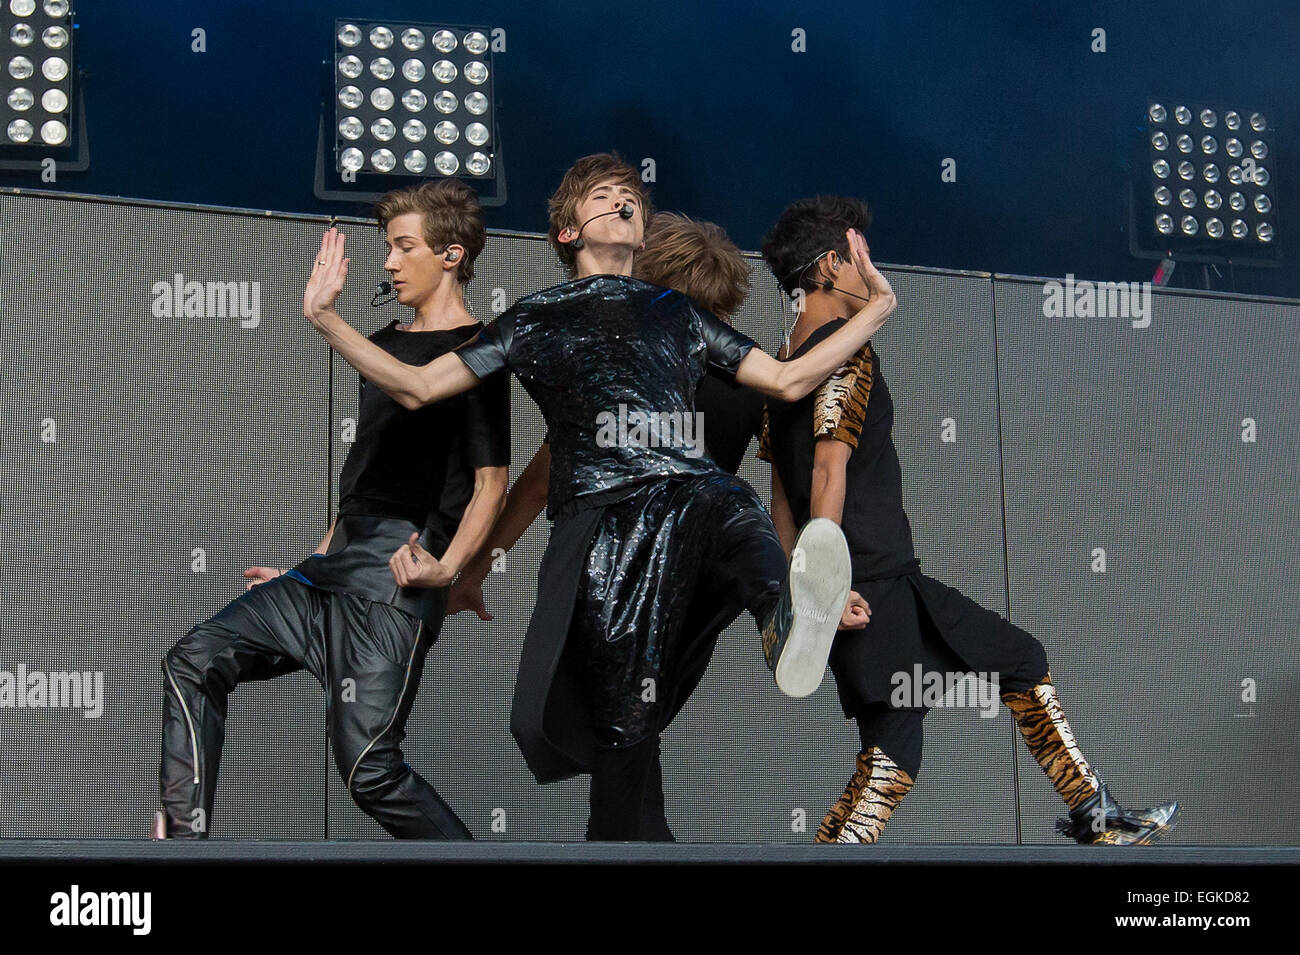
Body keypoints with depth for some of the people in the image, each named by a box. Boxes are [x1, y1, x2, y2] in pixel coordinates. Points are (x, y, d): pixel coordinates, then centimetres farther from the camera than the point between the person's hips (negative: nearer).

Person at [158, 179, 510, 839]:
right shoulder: (382, 346, 22)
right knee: (194, 662, -1)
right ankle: (183, 839, -3)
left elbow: (492, 482, -9)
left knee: (367, 766, -15)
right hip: (334, 569, 9)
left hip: (396, 583, -9)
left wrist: (446, 568, -24)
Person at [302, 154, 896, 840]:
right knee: (625, 715, -11)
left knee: (737, 514, -39)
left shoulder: (675, 313, 33)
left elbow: (788, 380, 34)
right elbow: (417, 386, 24)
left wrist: (878, 305, 32)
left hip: (694, 492, 0)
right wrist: (326, 318, 14)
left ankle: (786, 623, -70)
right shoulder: (535, 319, 26)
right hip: (598, 514, 0)